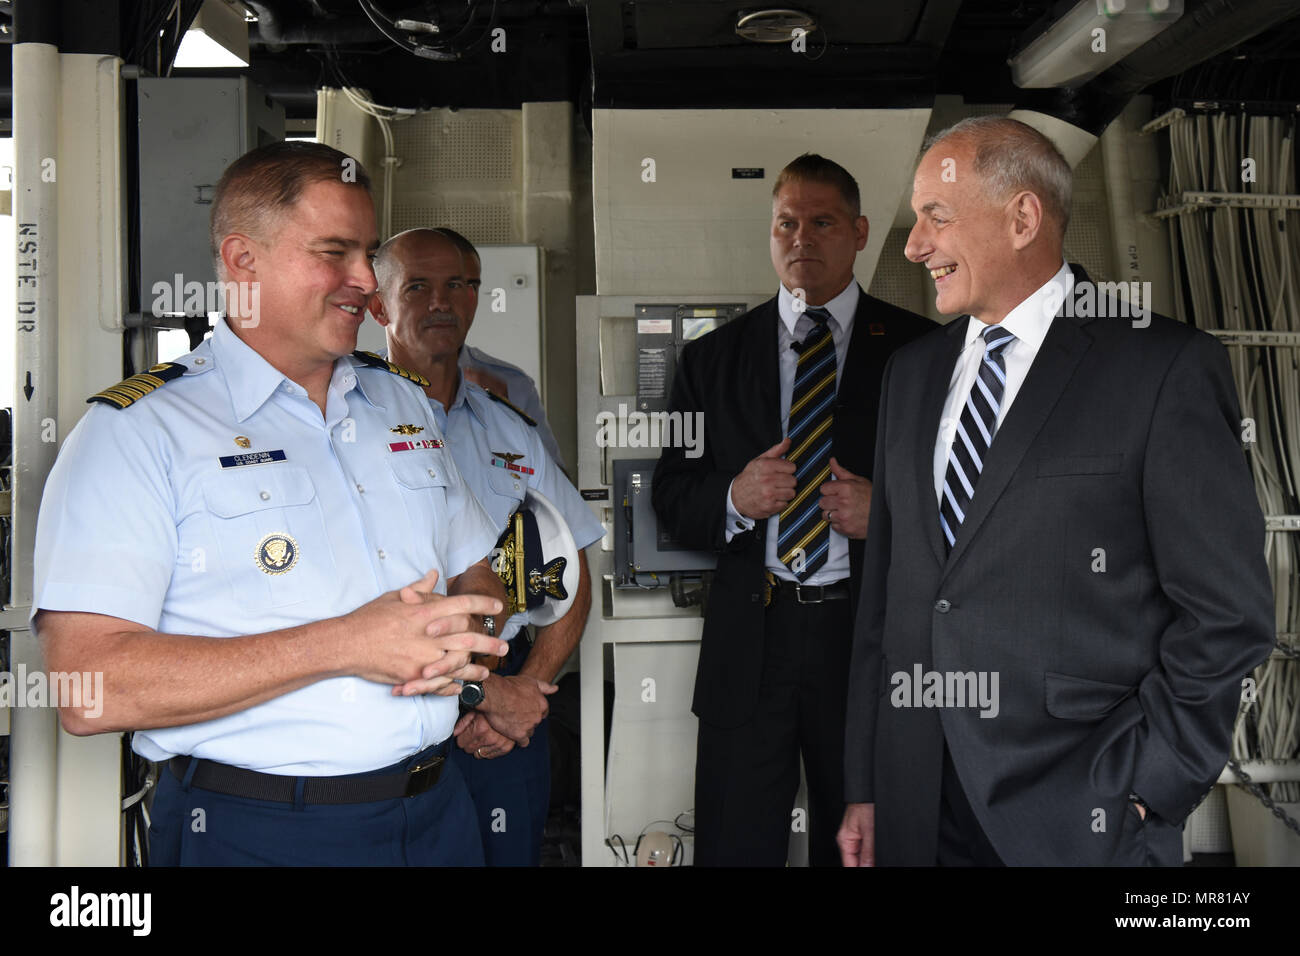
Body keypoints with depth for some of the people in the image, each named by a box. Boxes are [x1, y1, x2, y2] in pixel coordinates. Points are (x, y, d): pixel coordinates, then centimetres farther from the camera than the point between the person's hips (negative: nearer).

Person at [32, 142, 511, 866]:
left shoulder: (403, 400, 10)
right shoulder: (137, 431, -10)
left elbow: (477, 572, 15)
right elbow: (90, 687, -20)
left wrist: (456, 631, -9)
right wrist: (344, 645, -24)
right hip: (251, 832, -5)